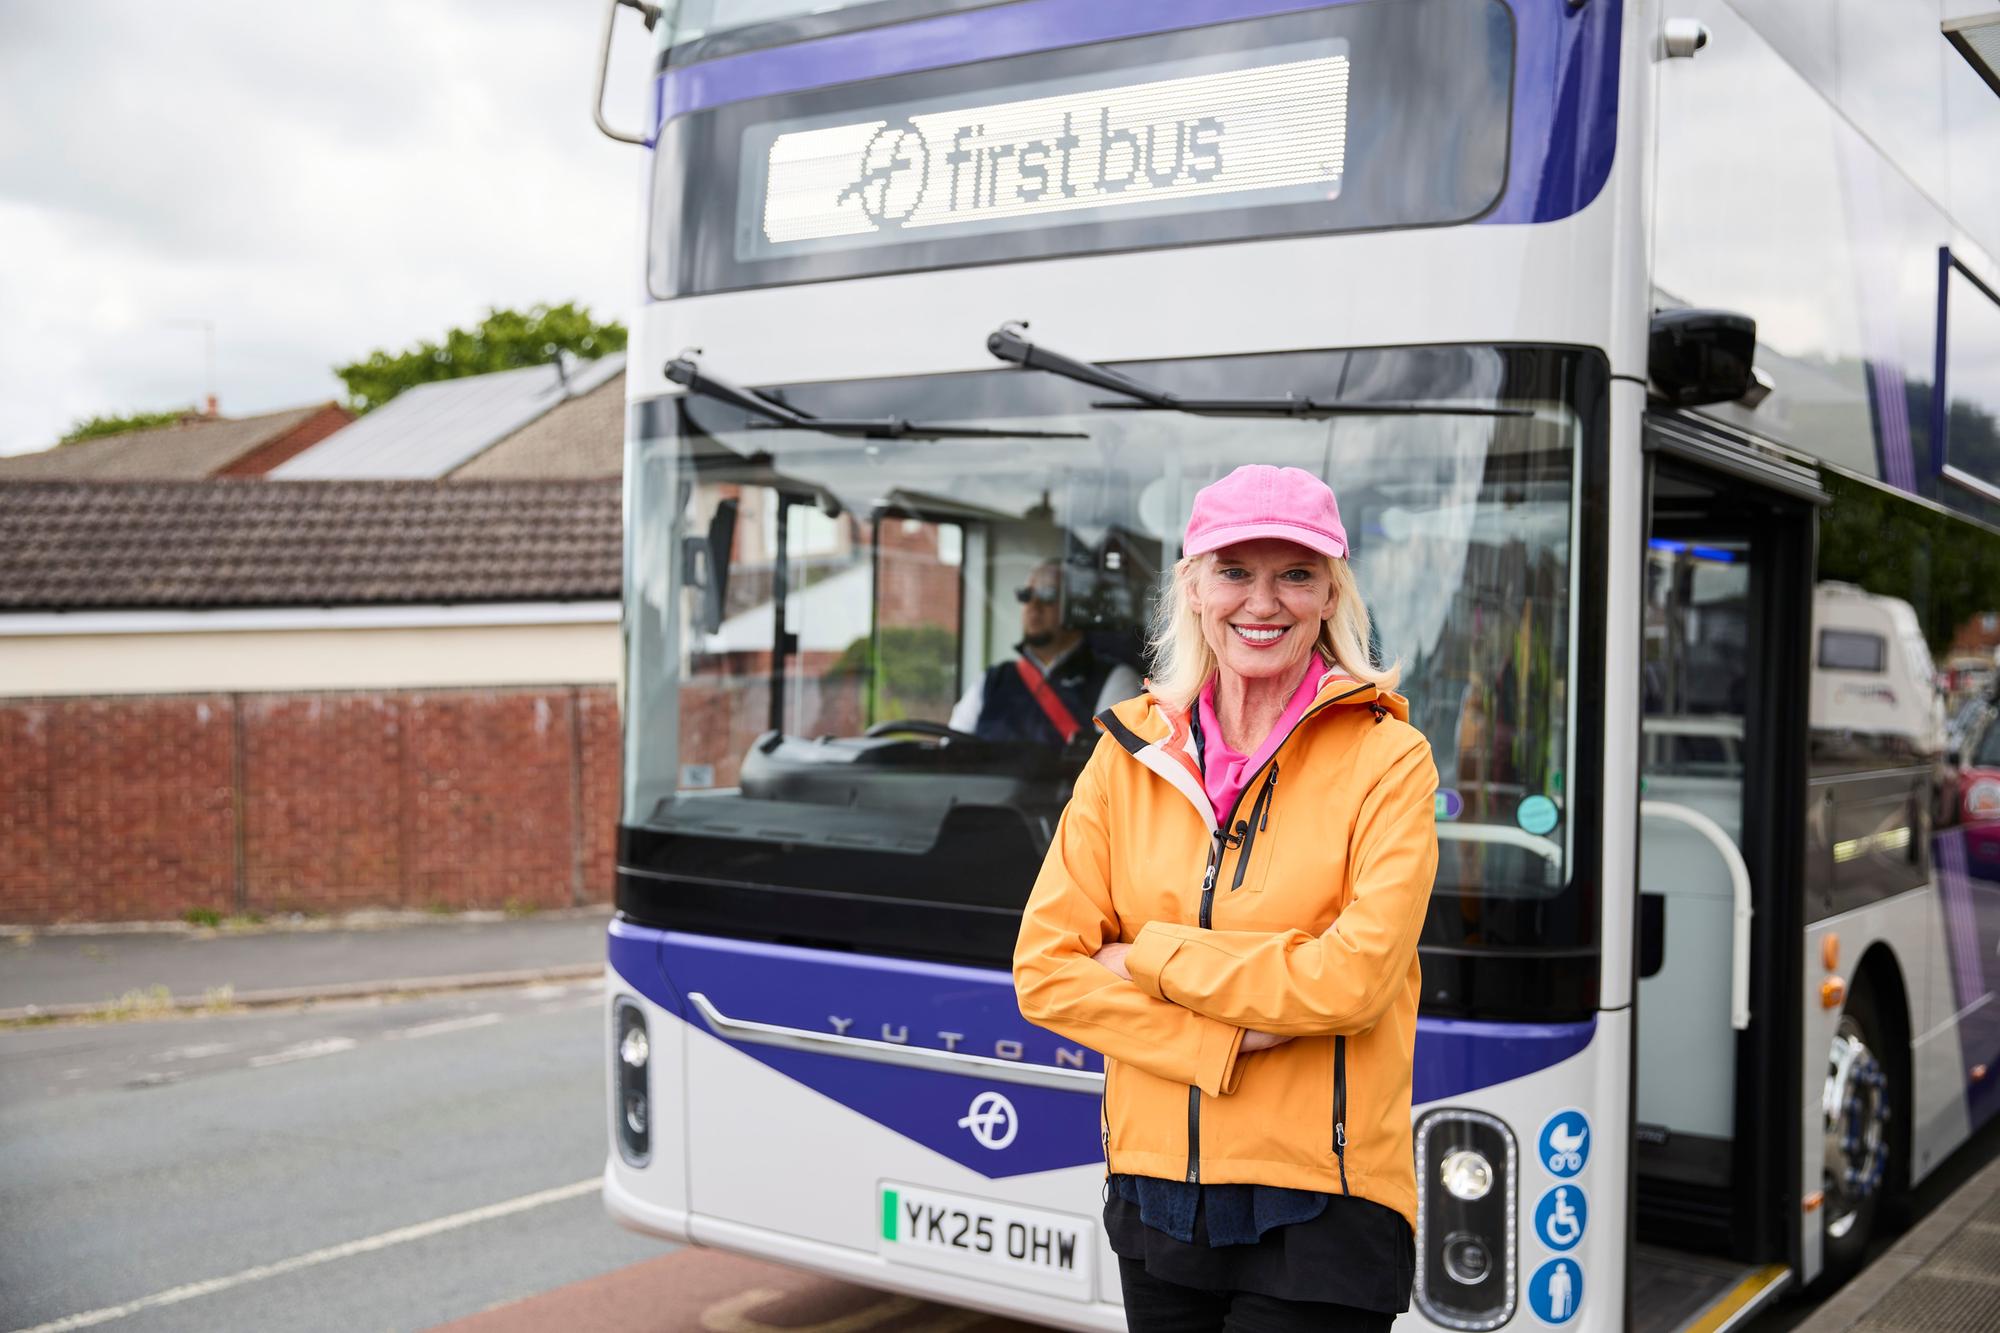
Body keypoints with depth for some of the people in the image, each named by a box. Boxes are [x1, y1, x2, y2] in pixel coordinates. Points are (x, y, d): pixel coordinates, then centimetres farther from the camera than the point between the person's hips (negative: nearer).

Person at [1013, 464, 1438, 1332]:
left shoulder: (1386, 758, -7)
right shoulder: (1132, 750, 3)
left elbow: (1353, 977, -18)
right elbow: (1045, 969, -2)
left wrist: (1151, 958, -10)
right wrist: (1219, 1042, -14)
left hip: (1319, 1210, -3)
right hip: (1156, 1190, 4)